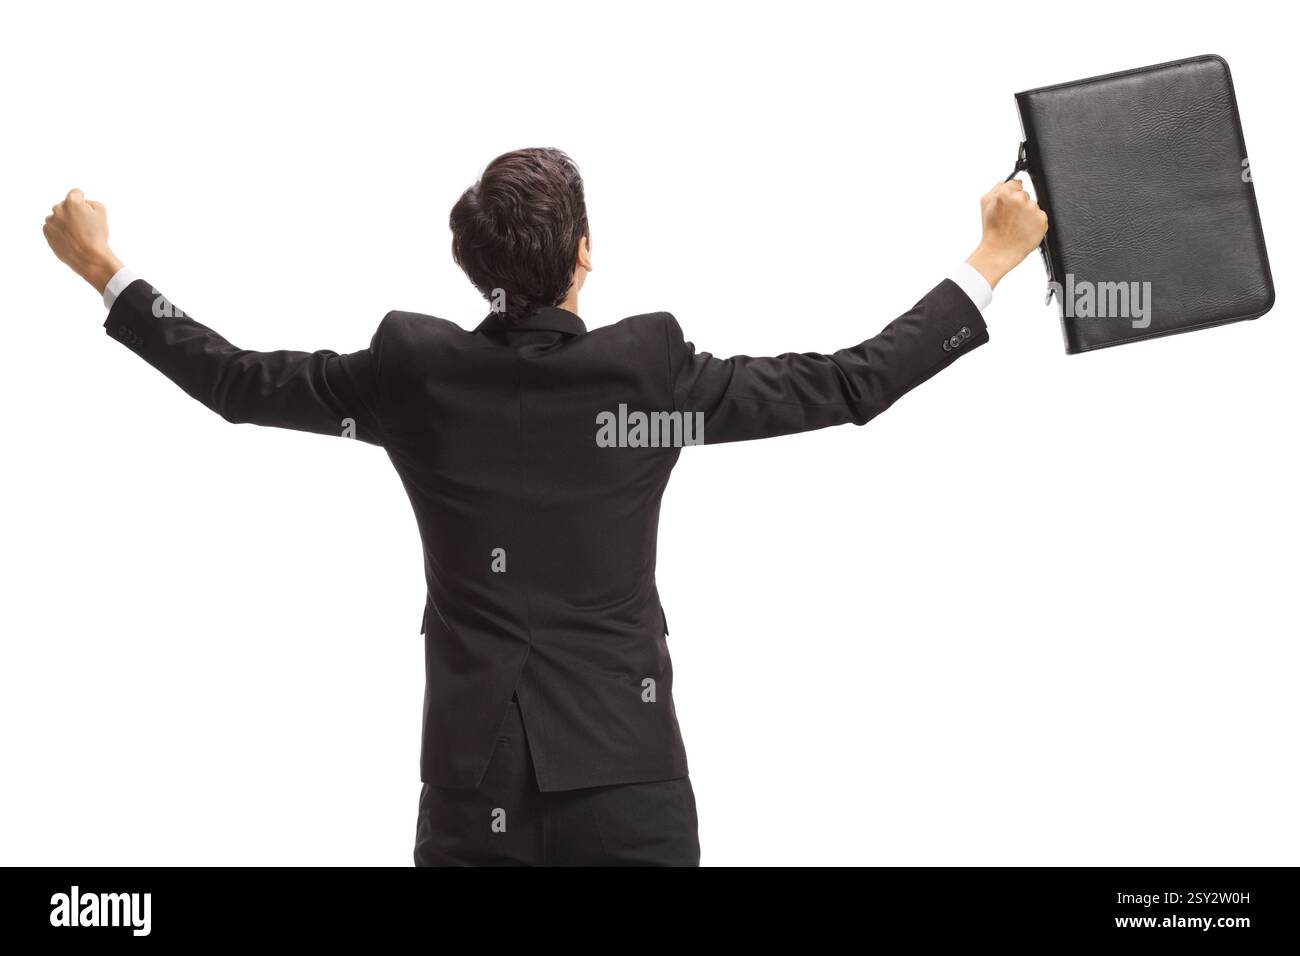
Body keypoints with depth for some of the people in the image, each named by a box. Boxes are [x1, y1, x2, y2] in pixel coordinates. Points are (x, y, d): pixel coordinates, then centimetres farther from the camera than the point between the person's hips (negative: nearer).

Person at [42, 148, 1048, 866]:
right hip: (624, 770, -2)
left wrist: (102, 267, 21)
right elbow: (853, 383, -4)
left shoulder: (416, 372, -5)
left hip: (474, 774, 2)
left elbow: (235, 379, 7)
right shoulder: (653, 371, -10)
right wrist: (992, 259, 7)